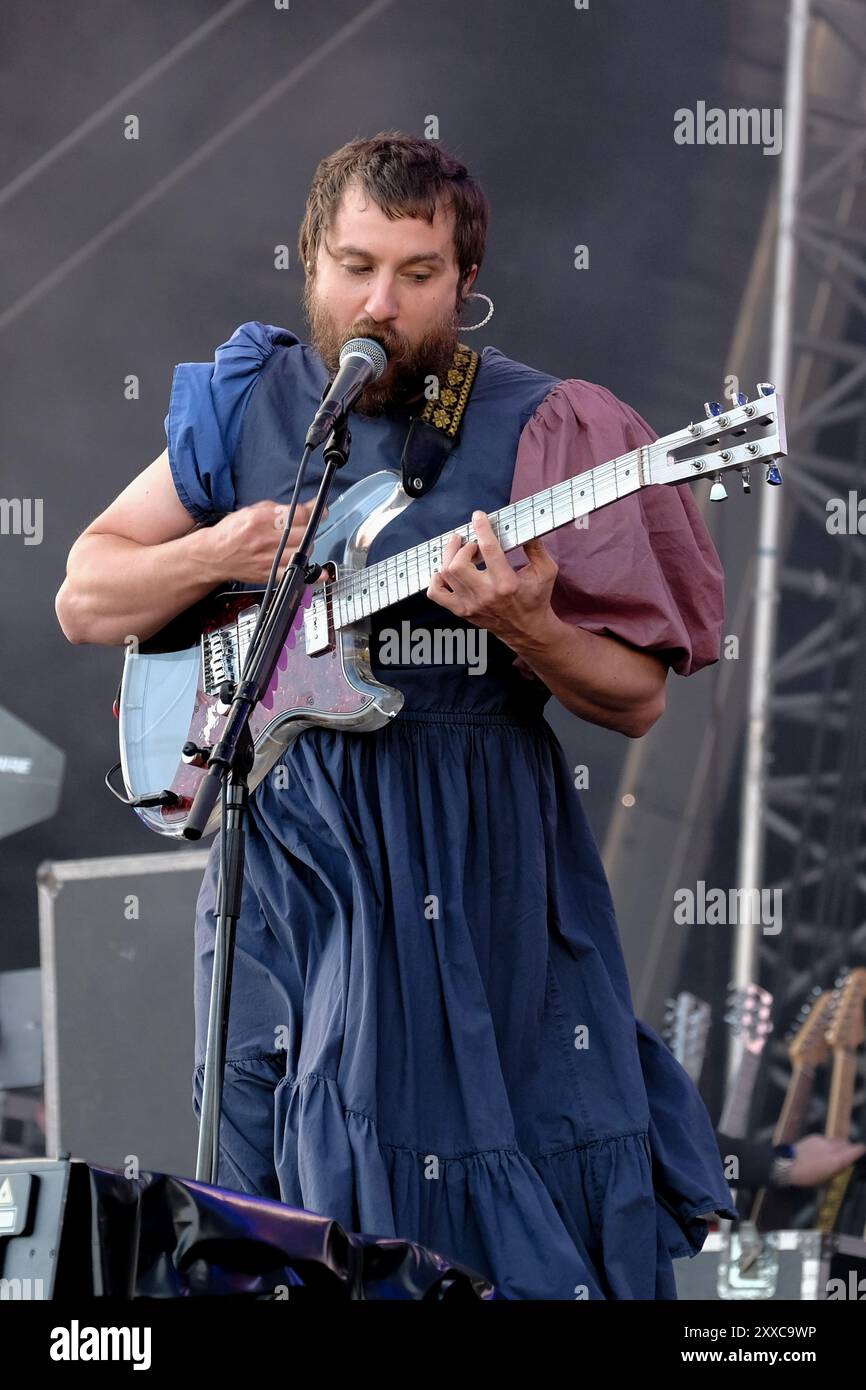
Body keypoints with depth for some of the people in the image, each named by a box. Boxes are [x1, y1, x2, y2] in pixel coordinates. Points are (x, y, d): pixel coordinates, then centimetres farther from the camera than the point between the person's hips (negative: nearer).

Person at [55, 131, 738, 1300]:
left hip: (478, 858, -3)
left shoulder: (534, 430, -5)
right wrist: (217, 556, -8)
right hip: (285, 847, 3)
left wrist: (527, 631, -24)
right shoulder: (244, 406, 5)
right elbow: (85, 599, 10)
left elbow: (637, 701, -4)